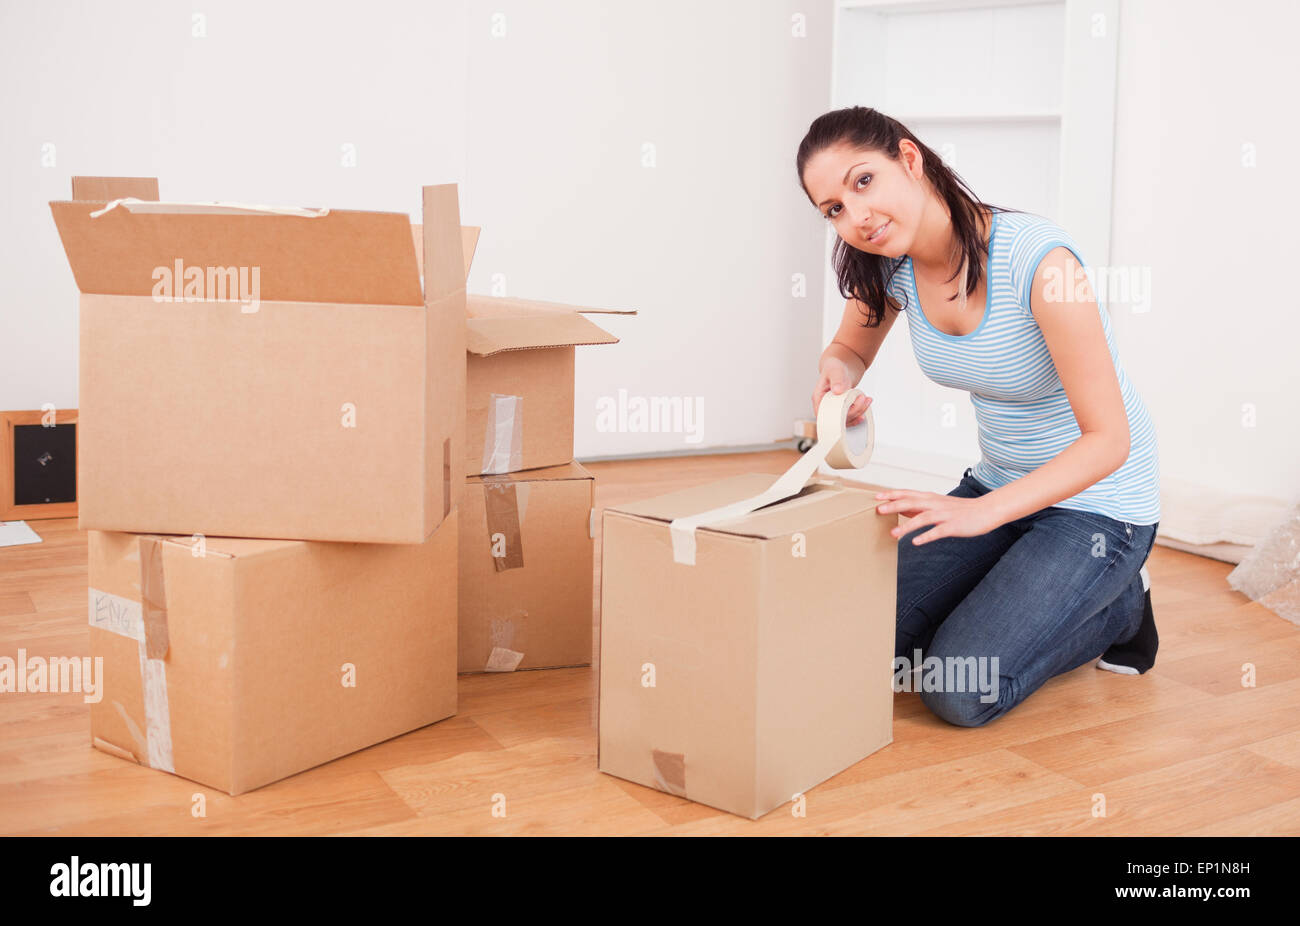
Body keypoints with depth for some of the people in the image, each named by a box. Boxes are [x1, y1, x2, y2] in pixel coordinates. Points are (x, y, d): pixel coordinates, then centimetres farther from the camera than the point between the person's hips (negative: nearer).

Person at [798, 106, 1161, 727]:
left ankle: (1122, 604, 8)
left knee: (959, 691, -17)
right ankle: (1017, 601, 20)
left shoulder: (1037, 259, -29)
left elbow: (1108, 438, -27)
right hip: (999, 485, 7)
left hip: (1097, 502, -6)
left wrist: (982, 512, -37)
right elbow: (850, 348, 13)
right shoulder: (889, 267, -9)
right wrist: (837, 374, -12)